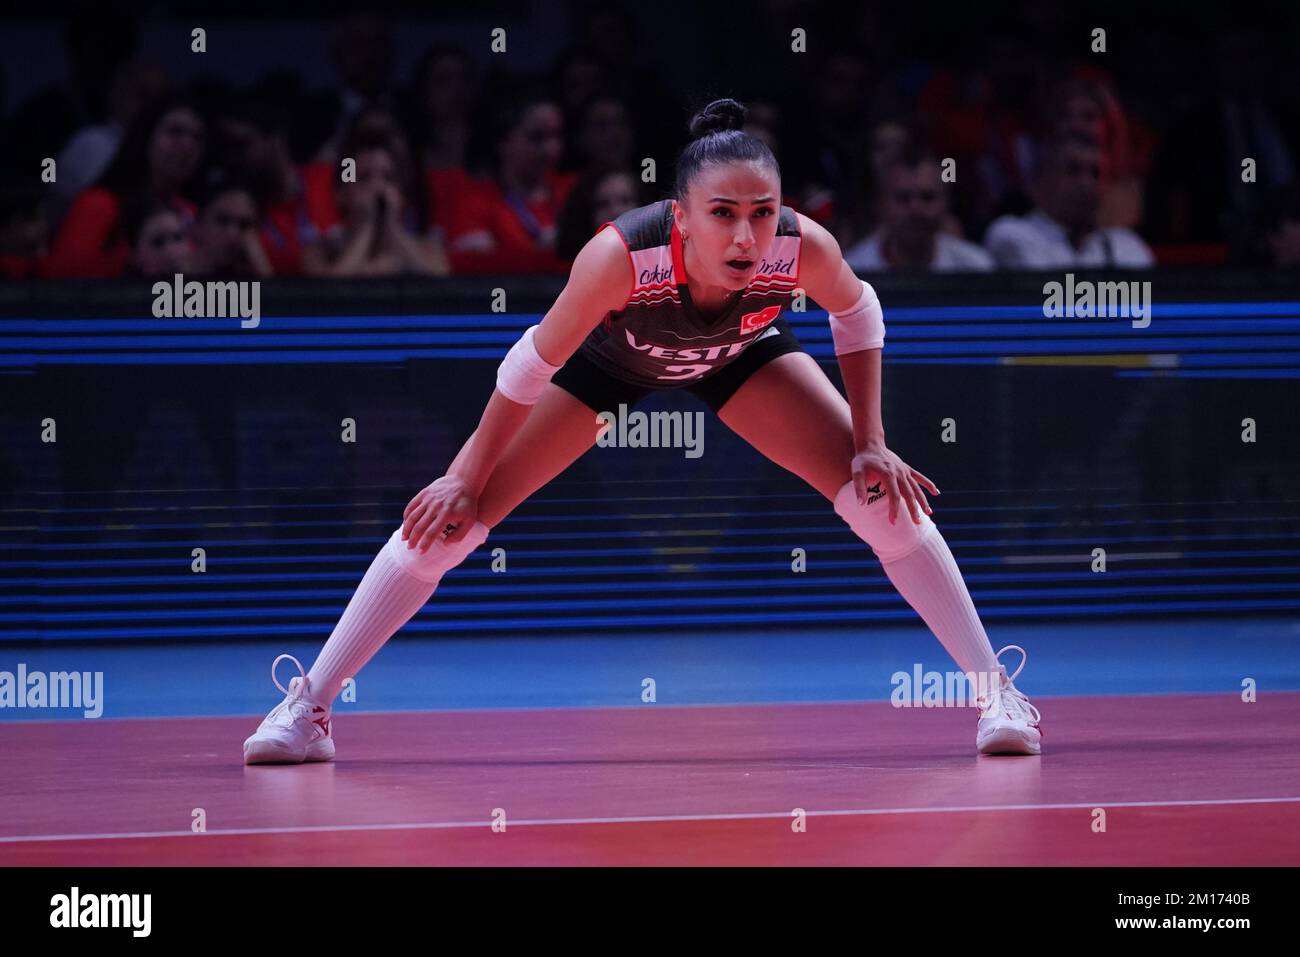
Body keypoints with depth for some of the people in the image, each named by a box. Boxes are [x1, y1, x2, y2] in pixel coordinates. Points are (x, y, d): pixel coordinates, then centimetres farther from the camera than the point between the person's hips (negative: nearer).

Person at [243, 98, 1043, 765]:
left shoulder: (805, 248, -37)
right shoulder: (621, 255, -44)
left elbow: (856, 311, -12)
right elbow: (536, 362, -28)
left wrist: (871, 443, -12)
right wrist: (466, 480, -19)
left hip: (743, 353, 2)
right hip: (606, 357, -1)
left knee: (883, 497, -13)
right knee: (448, 518, -9)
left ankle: (997, 690, 2)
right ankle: (309, 706, 2)